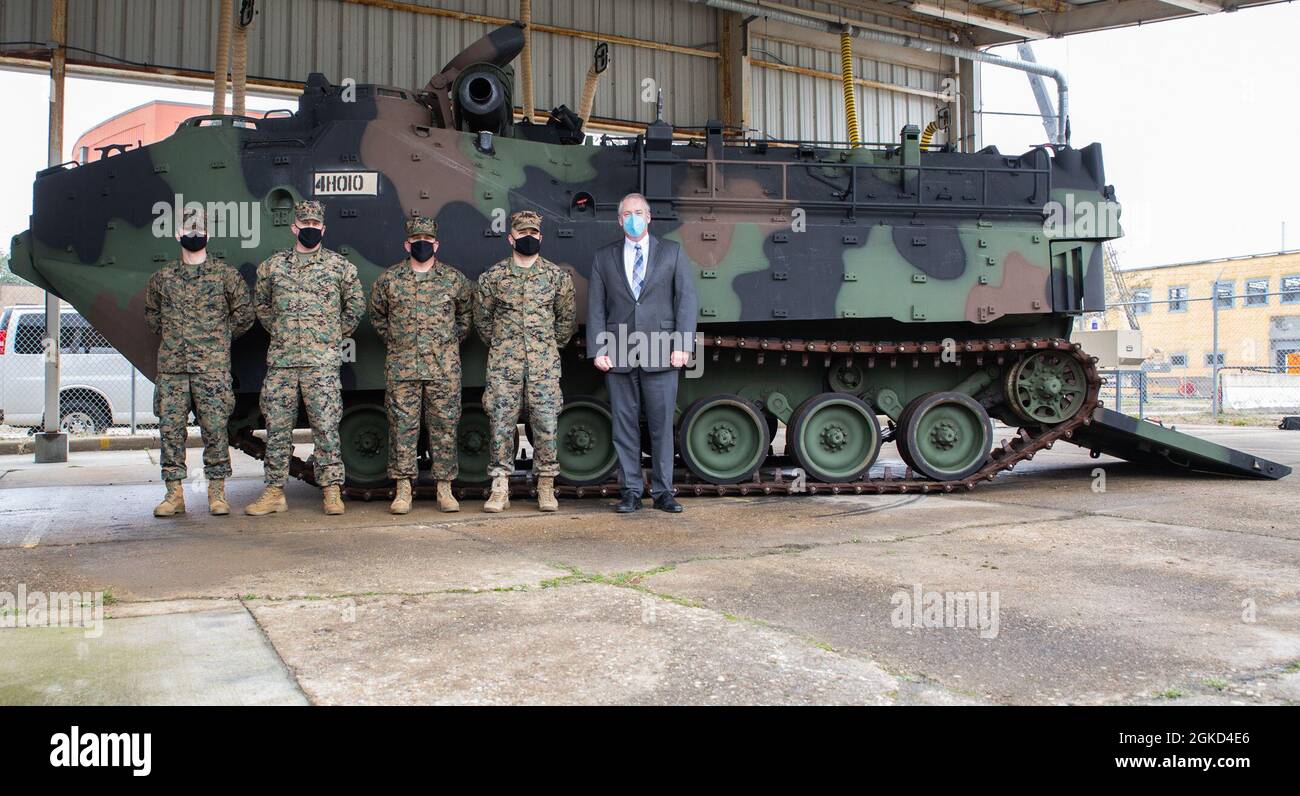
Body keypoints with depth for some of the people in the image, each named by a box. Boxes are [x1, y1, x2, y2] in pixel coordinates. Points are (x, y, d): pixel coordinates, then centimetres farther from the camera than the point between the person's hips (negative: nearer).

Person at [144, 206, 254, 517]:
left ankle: (217, 492, 7)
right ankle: (174, 493, 9)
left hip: (212, 367, -3)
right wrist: (172, 338, 14)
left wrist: (218, 339, 8)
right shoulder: (162, 276, 11)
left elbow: (244, 314, 8)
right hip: (171, 366, 3)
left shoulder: (225, 274, 3)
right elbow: (151, 315, 25)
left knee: (215, 429, -3)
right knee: (170, 429, 2)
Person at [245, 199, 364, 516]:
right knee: (277, 426, 5)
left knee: (326, 426, -3)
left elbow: (356, 306, 12)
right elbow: (261, 303, 23)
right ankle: (274, 492, 13)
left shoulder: (339, 265, 4)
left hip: (322, 362, -2)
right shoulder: (273, 265, 10)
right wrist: (278, 332, 15)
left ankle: (332, 491, 3)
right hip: (280, 360, 3)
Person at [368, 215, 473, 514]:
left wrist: (453, 339, 10)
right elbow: (377, 315, 20)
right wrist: (393, 340, 10)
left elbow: (467, 312, 19)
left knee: (444, 427, 2)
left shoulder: (454, 279, 6)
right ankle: (403, 489, 8)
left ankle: (445, 489, 10)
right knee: (402, 427, 1)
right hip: (401, 367, 0)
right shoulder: (389, 280, 7)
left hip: (444, 368, 0)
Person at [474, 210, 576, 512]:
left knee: (546, 425, 0)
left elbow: (567, 319, 14)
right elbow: (482, 318, 14)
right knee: (501, 425, 0)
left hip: (544, 365, 0)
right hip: (503, 365, 0)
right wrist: (499, 346, 13)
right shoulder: (493, 277, 4)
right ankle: (500, 490, 8)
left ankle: (546, 488, 11)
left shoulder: (557, 276, 5)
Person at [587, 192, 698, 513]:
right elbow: (596, 307, 8)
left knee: (662, 424, 2)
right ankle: (631, 492, 13)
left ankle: (663, 492, 12)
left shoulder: (672, 252, 8)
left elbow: (686, 300, 2)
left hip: (660, 354, -1)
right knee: (624, 426, 4)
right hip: (618, 355, 1)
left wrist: (683, 345, -8)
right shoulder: (604, 257, 11)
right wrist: (597, 350, -2)